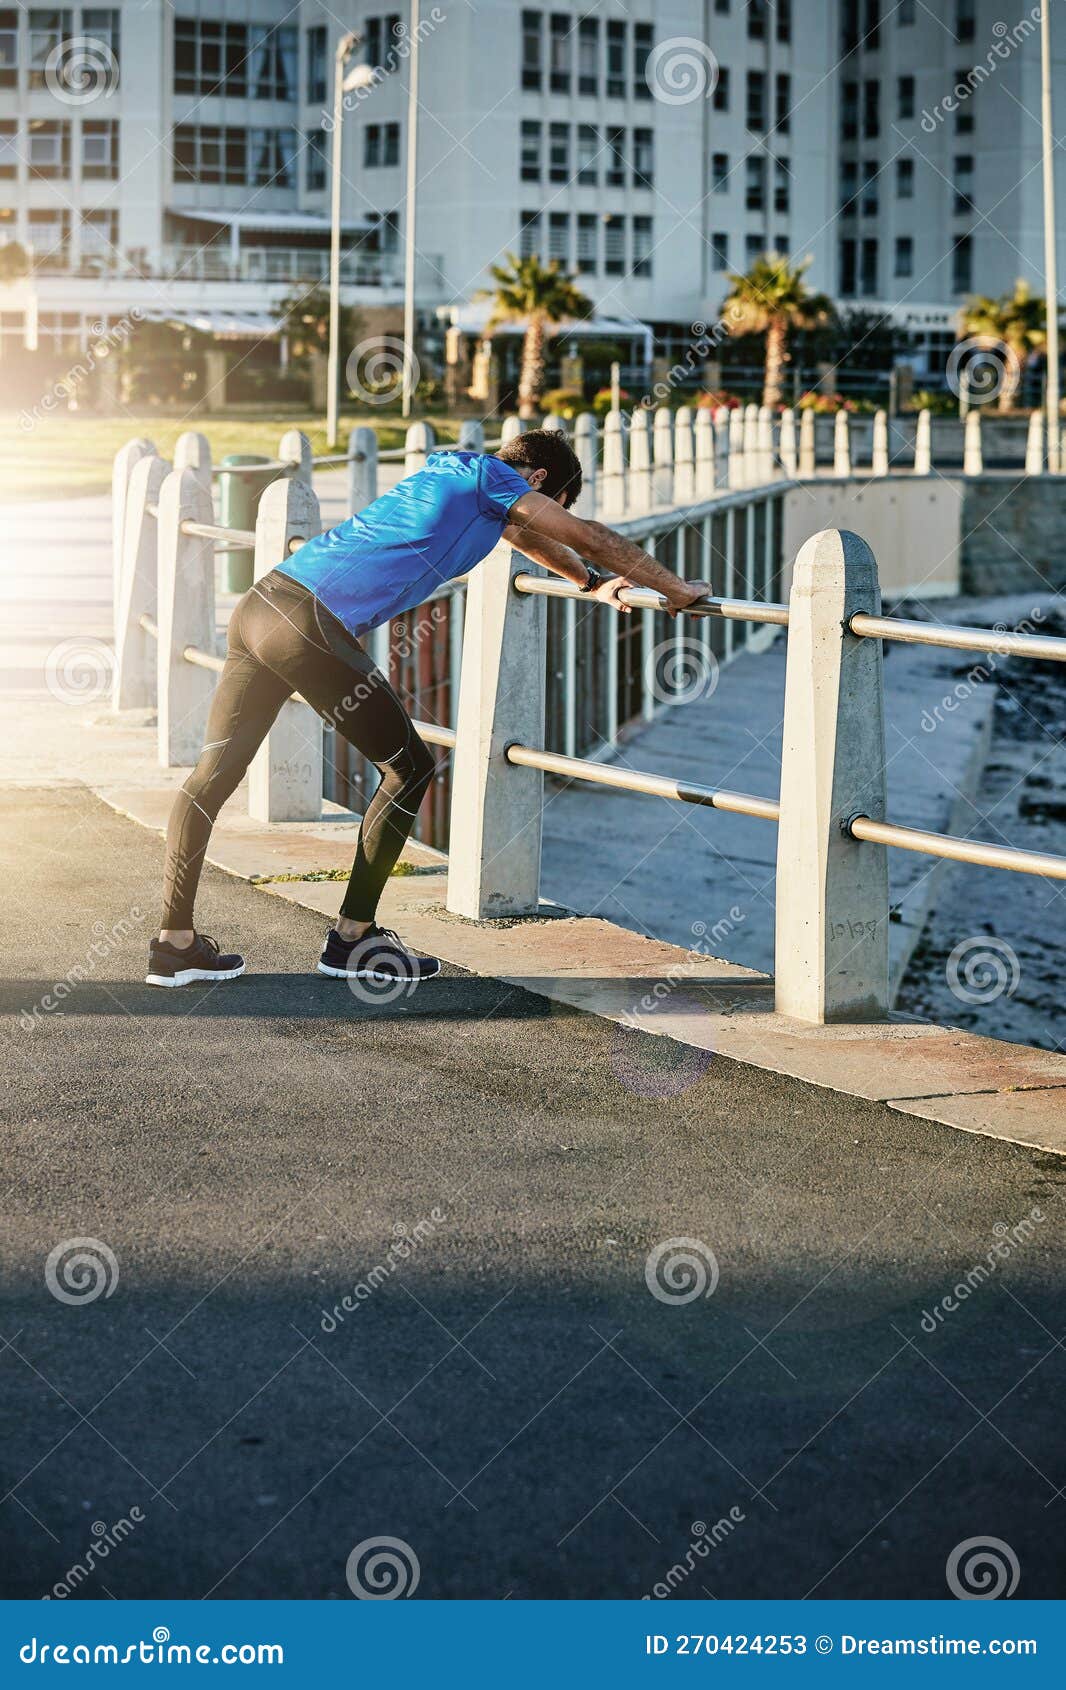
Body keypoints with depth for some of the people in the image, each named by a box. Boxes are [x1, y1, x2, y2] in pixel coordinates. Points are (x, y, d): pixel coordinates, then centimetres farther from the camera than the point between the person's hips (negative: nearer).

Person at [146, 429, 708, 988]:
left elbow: (525, 536, 45)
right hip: (310, 625, -9)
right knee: (409, 769, 5)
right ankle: (351, 941, 12)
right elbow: (587, 537, 6)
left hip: (260, 604, 10)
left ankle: (174, 944, 11)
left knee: (214, 774, 9)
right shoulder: (490, 476, 3)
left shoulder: (452, 470, 28)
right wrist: (674, 590, 16)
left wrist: (594, 582, 53)